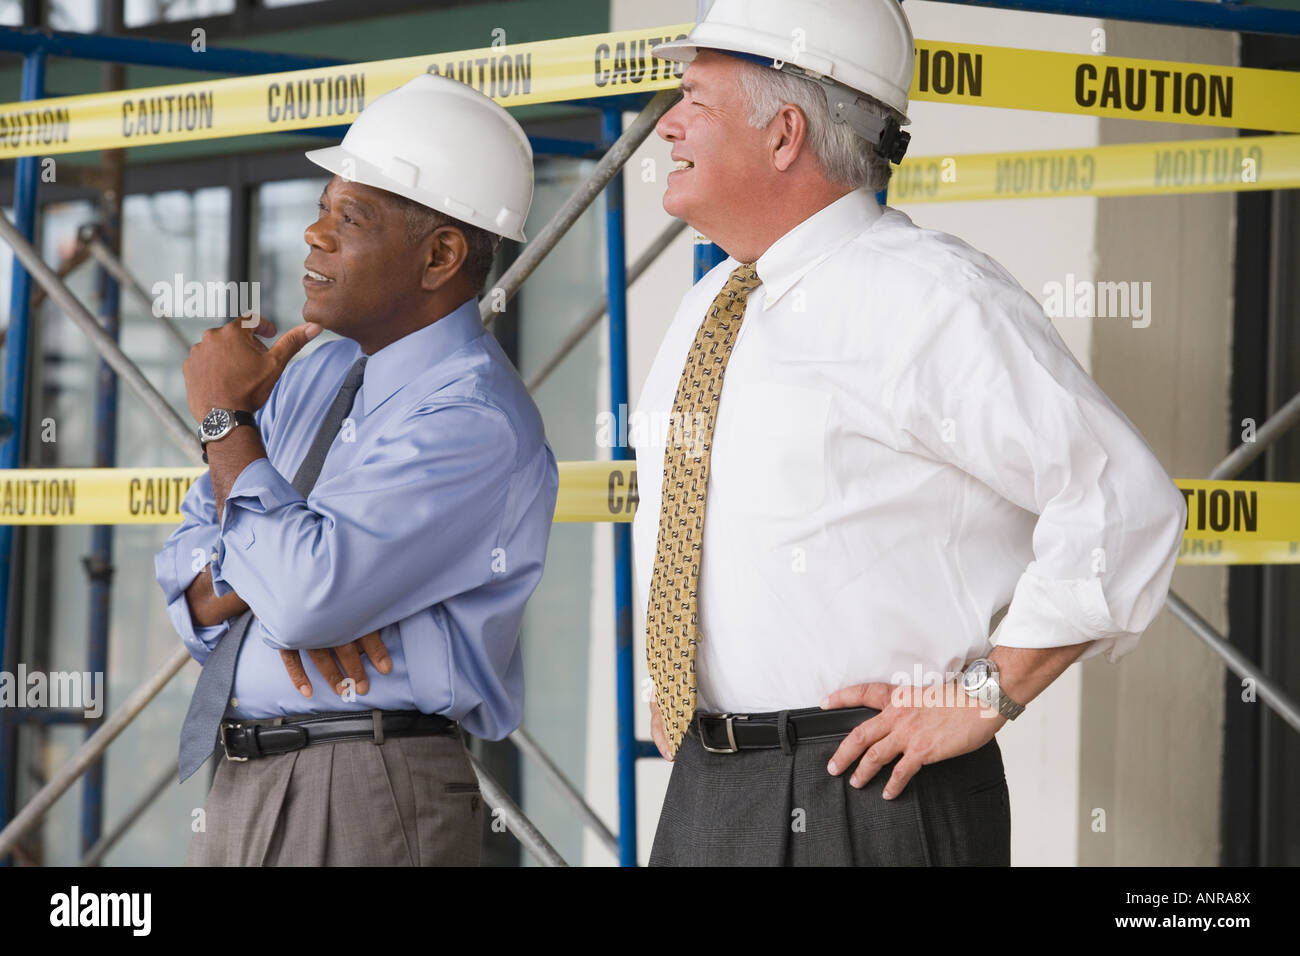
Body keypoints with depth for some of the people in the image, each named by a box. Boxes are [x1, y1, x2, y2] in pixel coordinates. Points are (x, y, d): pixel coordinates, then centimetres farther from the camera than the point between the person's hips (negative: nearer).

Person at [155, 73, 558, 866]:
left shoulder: (476, 422, -17)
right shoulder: (316, 375, 9)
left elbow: (306, 595, -25)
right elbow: (188, 569, 9)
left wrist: (227, 422, -13)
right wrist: (276, 590, -12)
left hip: (362, 802, -7)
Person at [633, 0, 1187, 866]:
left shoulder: (931, 302, -12)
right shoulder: (710, 310, 14)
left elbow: (1125, 504, -15)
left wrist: (988, 695, -14)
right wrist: (668, 682, 16)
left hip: (867, 795, -7)